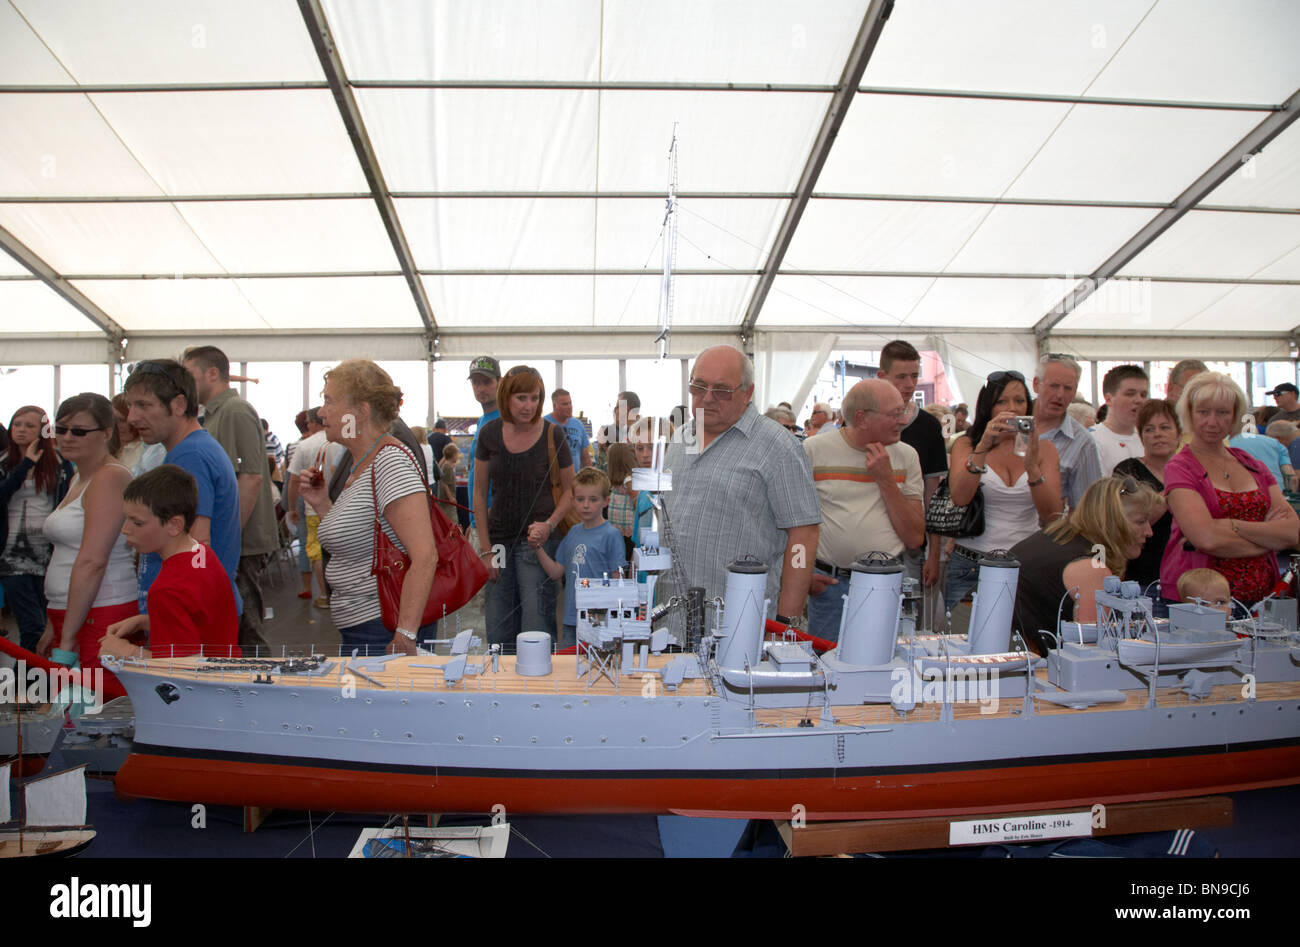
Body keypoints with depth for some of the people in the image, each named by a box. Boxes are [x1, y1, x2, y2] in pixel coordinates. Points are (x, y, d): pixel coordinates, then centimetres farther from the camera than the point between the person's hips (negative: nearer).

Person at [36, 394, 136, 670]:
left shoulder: (110, 477, -12)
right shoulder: (78, 480, 18)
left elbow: (92, 562, -18)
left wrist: (67, 640, -19)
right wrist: (53, 627, 21)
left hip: (101, 615, -9)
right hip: (69, 615, 9)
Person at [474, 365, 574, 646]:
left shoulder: (553, 435, -6)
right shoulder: (490, 434, 1)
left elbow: (570, 490, 3)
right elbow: (479, 494, 6)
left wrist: (549, 525, -15)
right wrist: (486, 549, 2)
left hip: (538, 540, -3)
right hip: (500, 538, 3)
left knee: (536, 629, -7)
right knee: (499, 632, 8)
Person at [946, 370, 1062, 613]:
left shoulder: (1043, 448, 6)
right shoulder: (967, 444, 3)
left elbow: (1052, 517, -6)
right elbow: (959, 498, -15)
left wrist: (1032, 467, -20)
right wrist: (983, 446, -23)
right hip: (970, 565, -1)